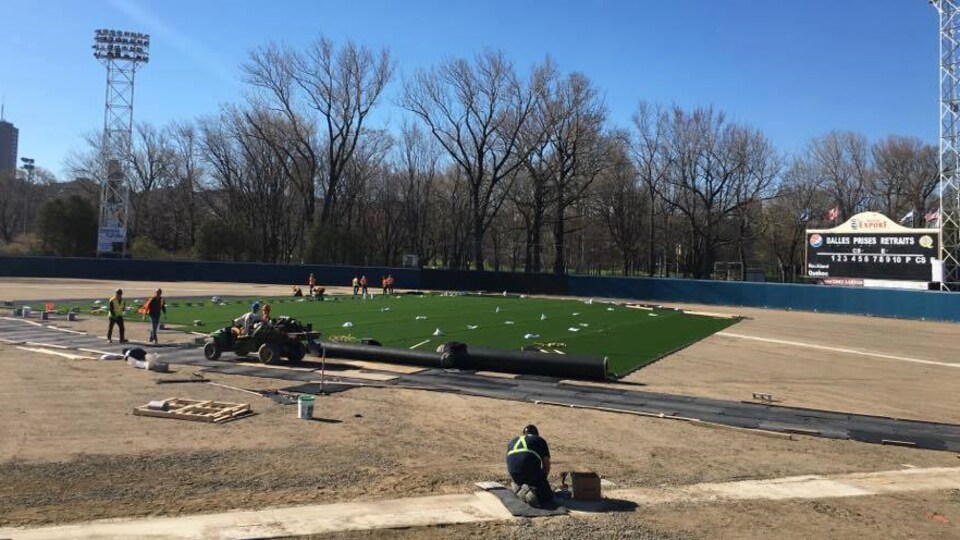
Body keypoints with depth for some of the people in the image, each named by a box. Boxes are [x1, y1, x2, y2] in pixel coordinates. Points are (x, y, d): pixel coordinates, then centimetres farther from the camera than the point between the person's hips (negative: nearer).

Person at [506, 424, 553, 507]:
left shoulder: (512, 441, 33)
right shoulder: (540, 440, 25)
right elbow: (546, 464, 18)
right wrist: (542, 479, 32)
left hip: (513, 472, 4)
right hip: (532, 470, -4)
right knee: (548, 497, 10)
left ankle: (520, 490, 4)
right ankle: (531, 492, -17)